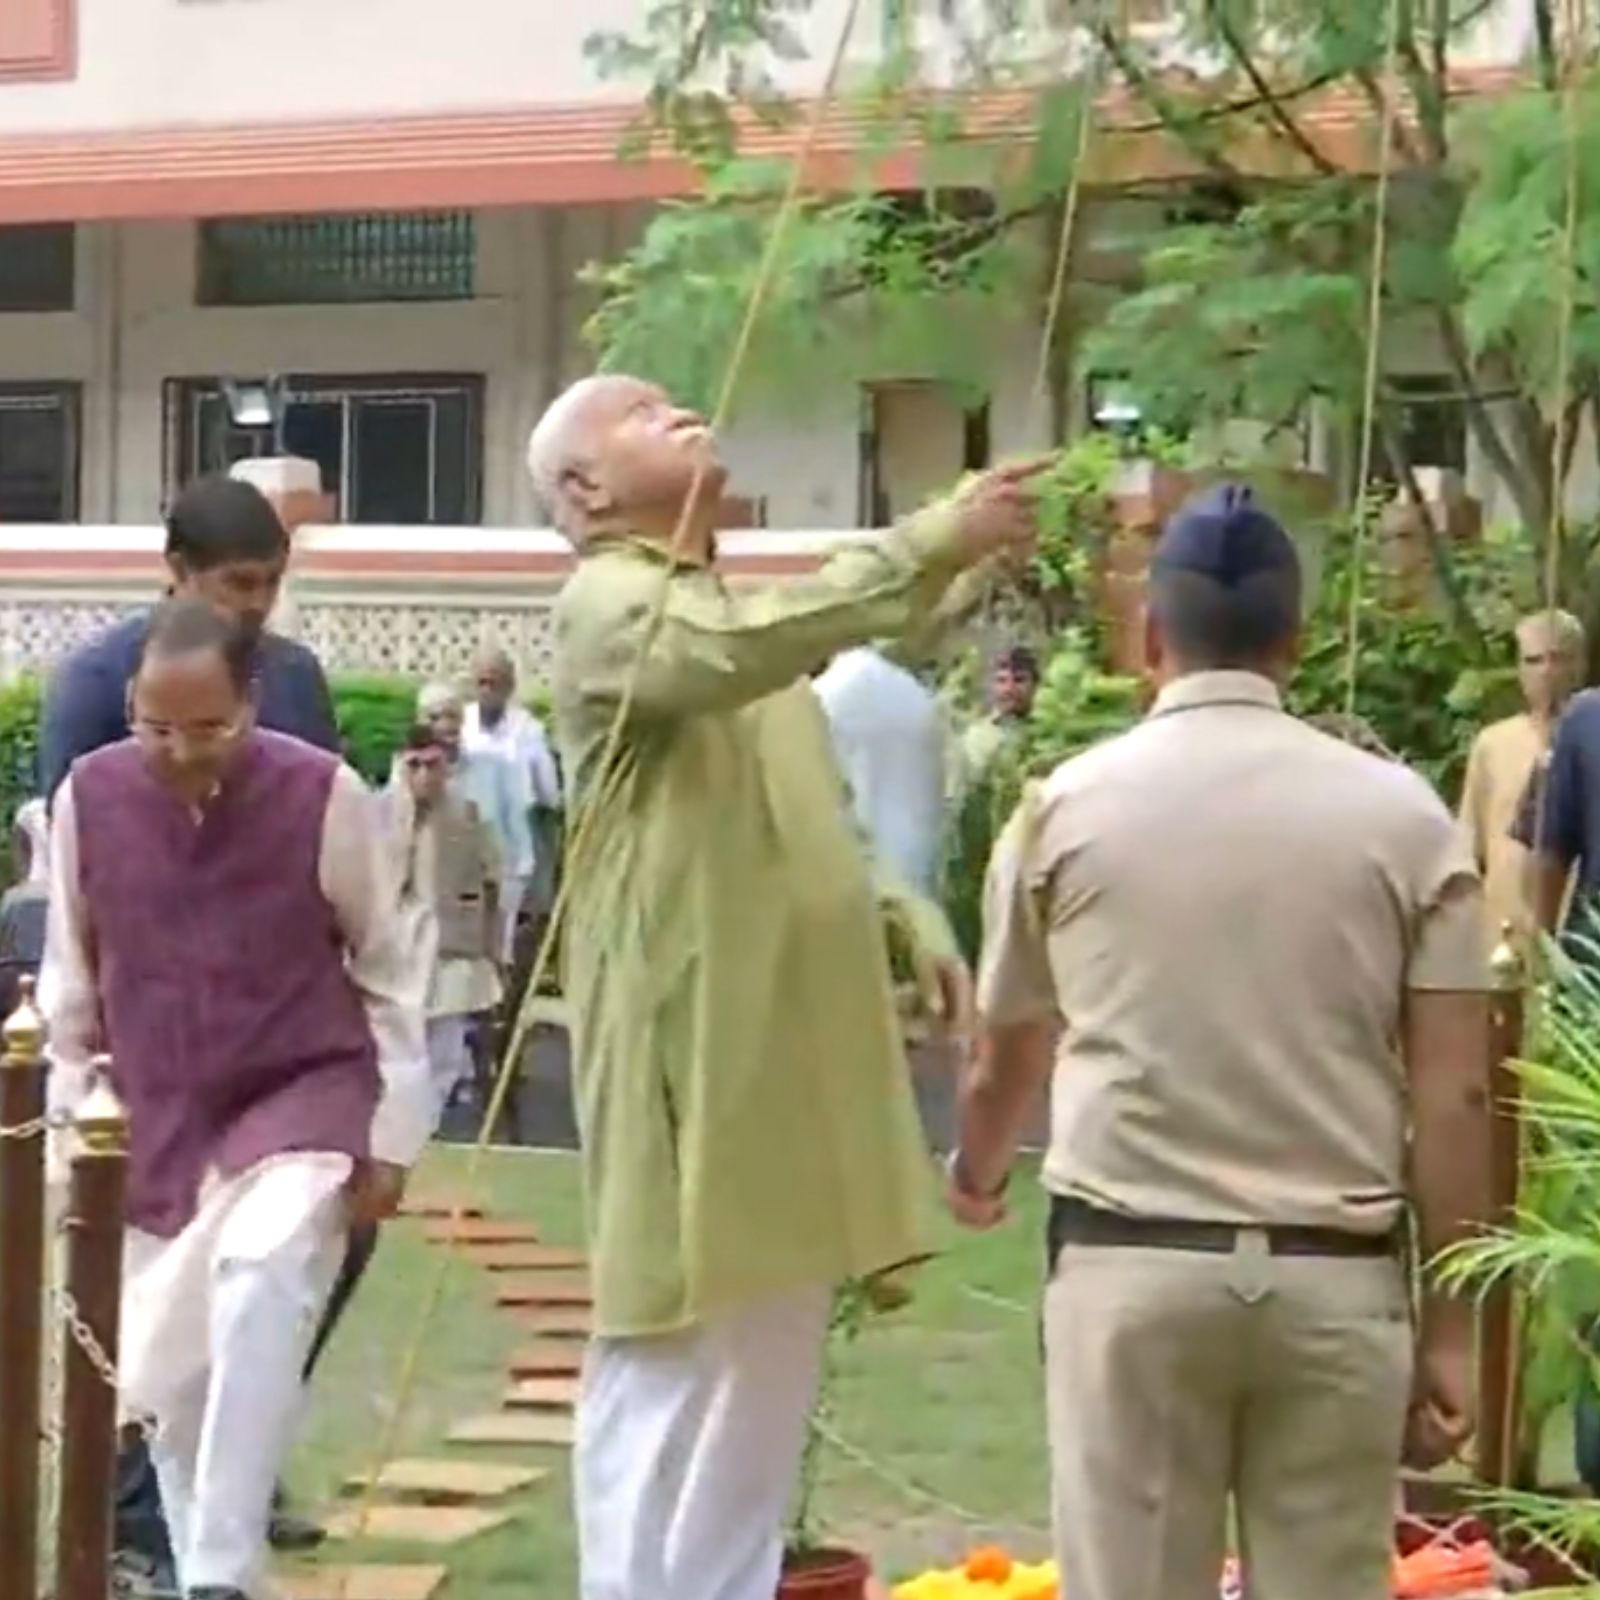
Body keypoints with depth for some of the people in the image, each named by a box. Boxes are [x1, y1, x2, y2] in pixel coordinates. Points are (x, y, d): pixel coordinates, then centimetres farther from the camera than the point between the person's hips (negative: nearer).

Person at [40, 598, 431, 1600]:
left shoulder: (323, 794, -13)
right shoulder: (90, 796, -6)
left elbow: (386, 971, -2)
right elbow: (71, 983, 7)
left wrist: (392, 1134, -1)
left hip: (302, 1097, -4)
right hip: (156, 1123, 4)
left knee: (261, 1280, -29)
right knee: (167, 1375, 6)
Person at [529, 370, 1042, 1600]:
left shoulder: (743, 616, 21)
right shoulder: (608, 608, -7)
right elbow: (752, 646, -29)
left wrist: (919, 932, 11)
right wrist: (940, 543, -29)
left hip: (792, 1054, 9)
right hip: (694, 1054, -9)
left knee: (763, 1383, 12)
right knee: (675, 1383, -6)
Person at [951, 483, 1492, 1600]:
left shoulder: (1067, 807, 3)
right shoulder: (1402, 815, 2)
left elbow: (1005, 1063, 17)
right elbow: (1454, 1099, -2)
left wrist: (974, 1182, 38)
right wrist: (1450, 1328, 4)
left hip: (1132, 1264, 0)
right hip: (1335, 1275, 0)